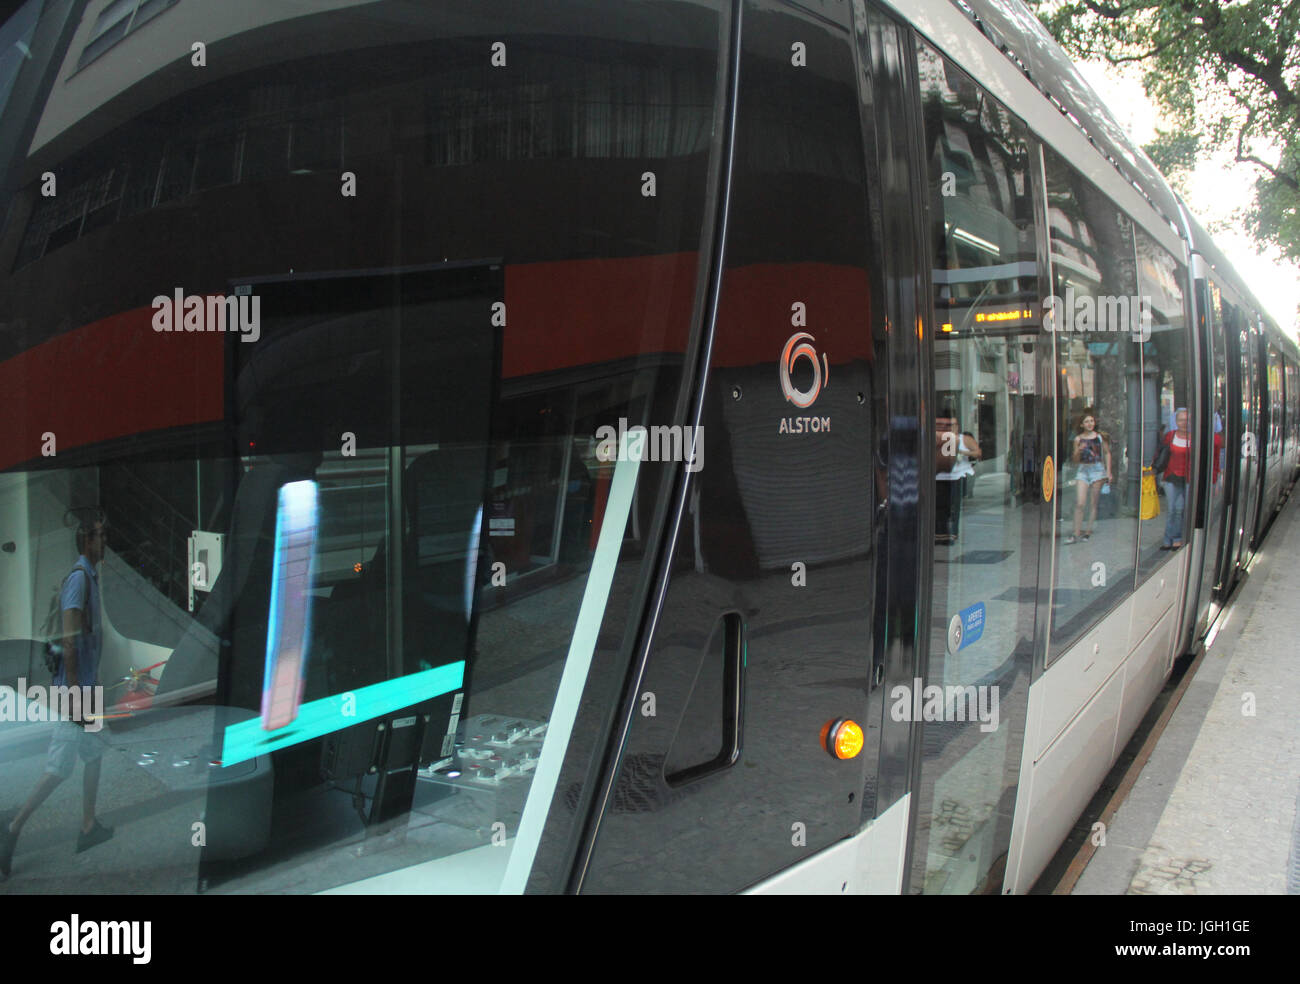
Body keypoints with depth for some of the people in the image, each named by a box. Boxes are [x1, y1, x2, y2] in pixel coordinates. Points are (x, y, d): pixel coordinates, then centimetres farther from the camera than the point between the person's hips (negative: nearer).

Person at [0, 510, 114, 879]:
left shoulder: (90, 577, 12)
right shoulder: (78, 578, -17)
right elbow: (69, 640, -23)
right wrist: (76, 693, -23)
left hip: (85, 686, 10)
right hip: (75, 686, -10)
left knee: (94, 754, 15)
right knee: (59, 767, -6)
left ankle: (88, 828, 23)